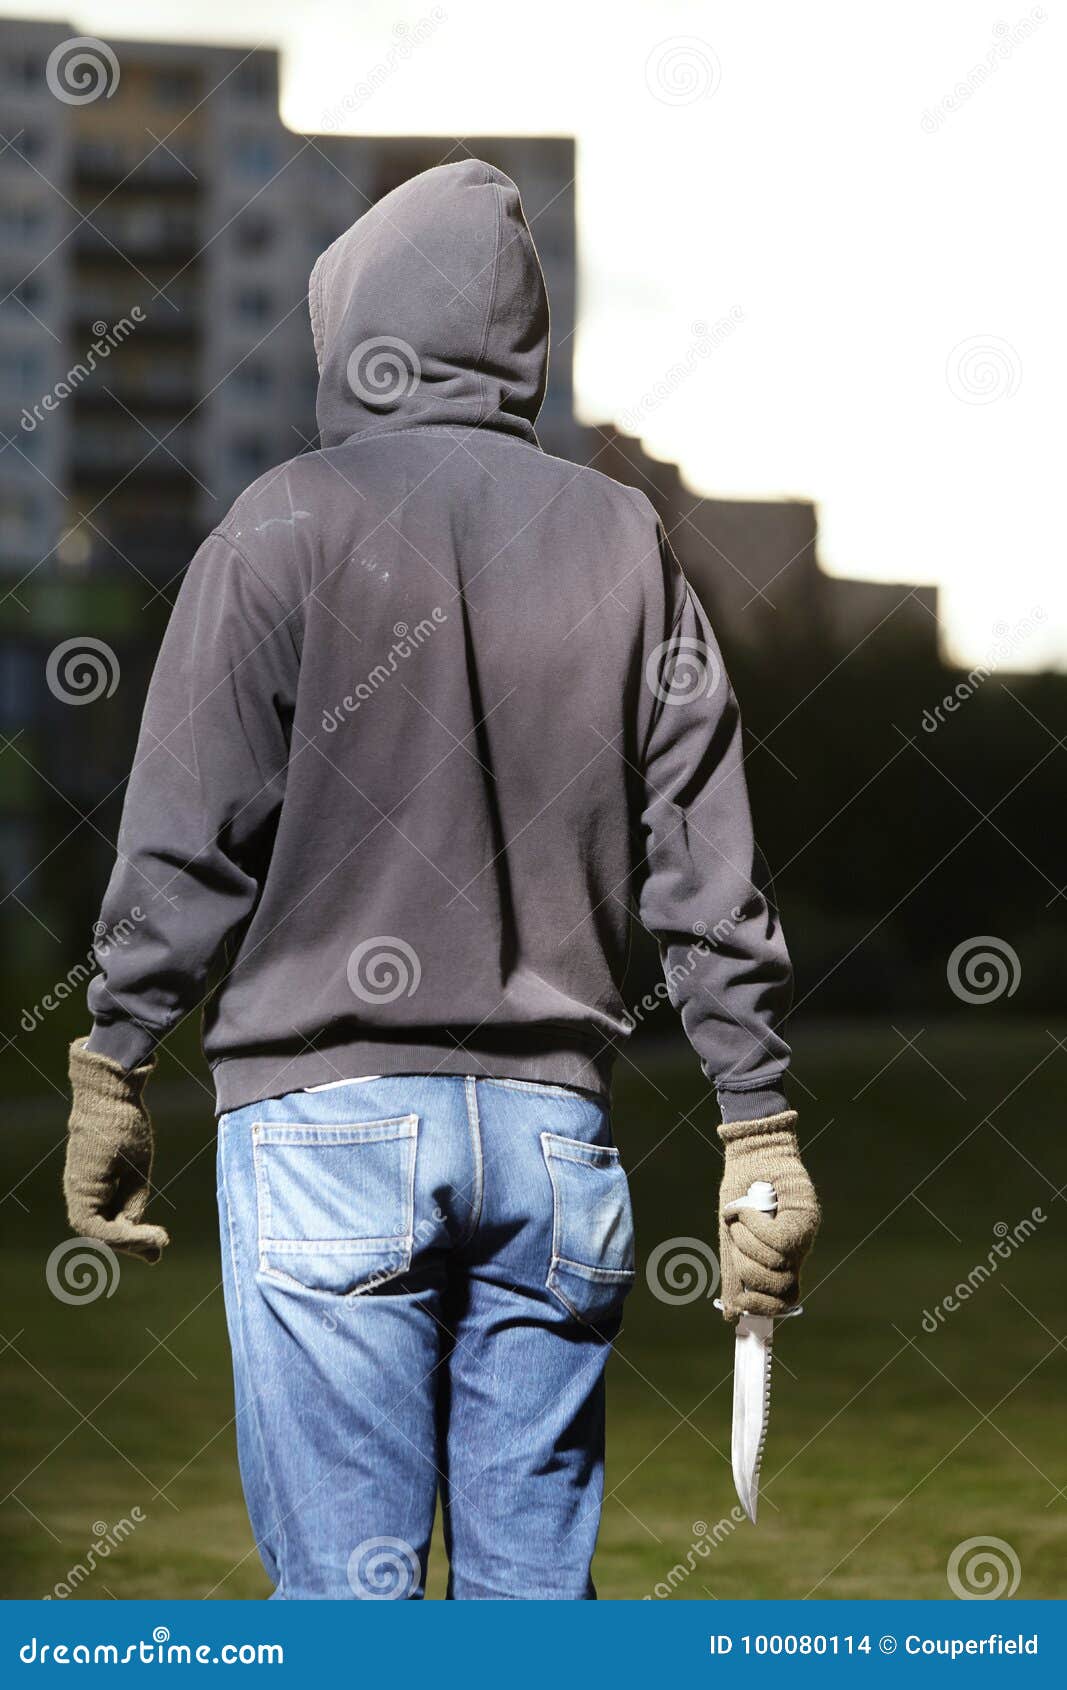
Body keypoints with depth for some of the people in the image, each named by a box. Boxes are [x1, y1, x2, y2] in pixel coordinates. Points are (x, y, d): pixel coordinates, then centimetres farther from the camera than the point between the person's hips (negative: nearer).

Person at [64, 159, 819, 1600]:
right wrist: (759, 1124, 10)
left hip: (330, 1118, -4)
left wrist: (113, 1072, 4)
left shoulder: (287, 530, -3)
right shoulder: (624, 541, 9)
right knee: (534, 1586, 9)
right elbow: (709, 862, 8)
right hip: (551, 1122, 4)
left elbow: (188, 842, -4)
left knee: (346, 1585, -3)